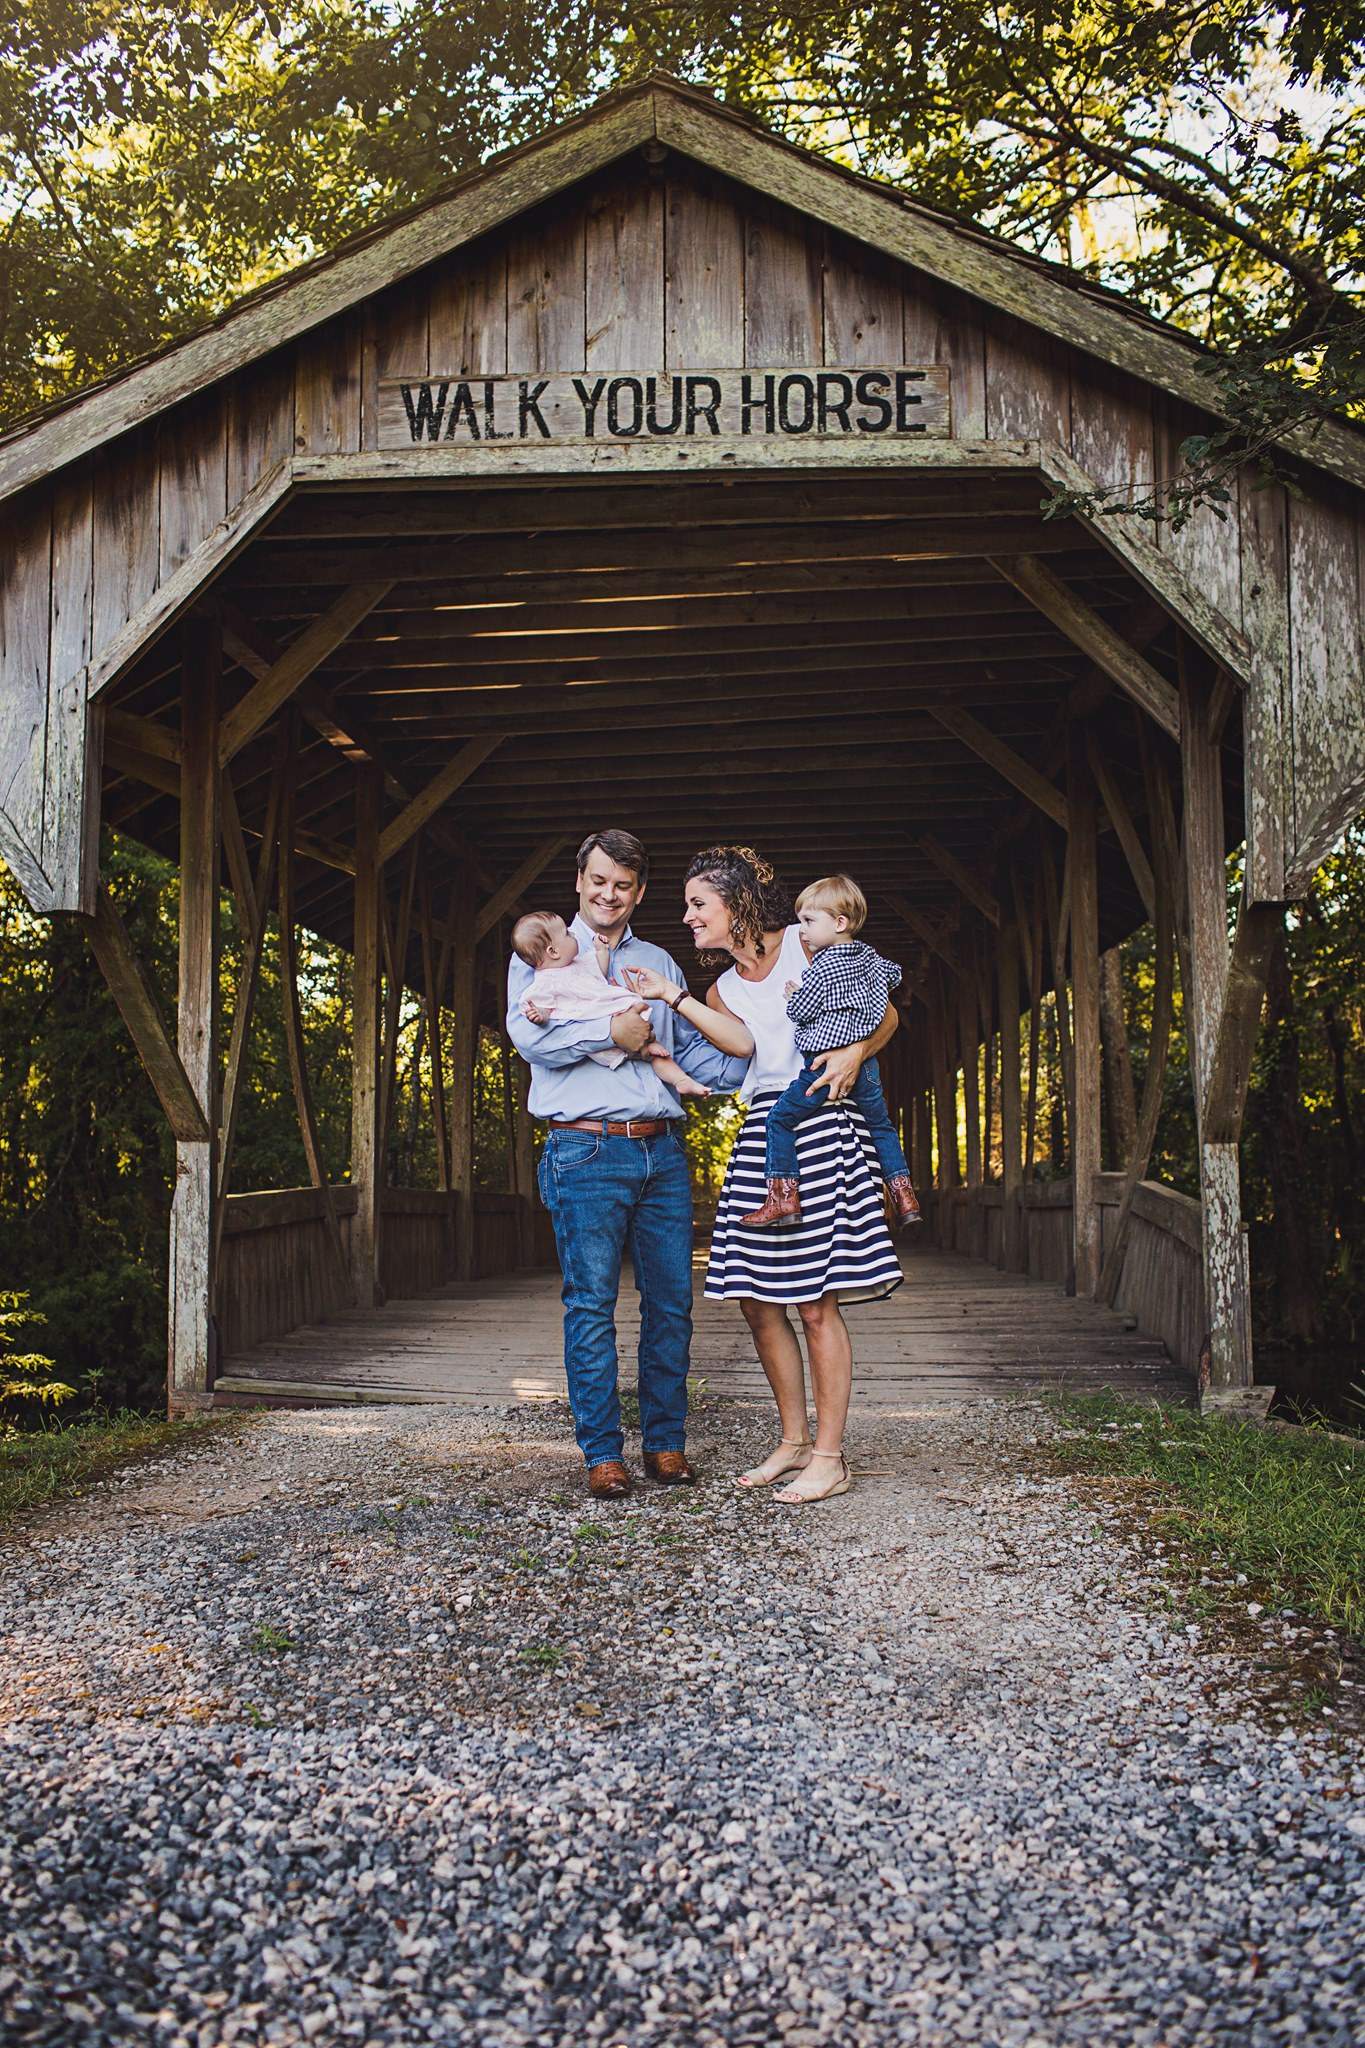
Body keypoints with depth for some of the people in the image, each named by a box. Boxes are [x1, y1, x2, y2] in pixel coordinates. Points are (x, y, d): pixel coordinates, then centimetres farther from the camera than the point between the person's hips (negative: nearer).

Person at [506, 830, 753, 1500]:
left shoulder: (658, 963, 21)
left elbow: (693, 1050, 18)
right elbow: (527, 1033, -8)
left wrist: (752, 1068, 1)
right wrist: (609, 1031, -12)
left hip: (661, 1149, 4)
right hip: (586, 1149, -4)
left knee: (671, 1300, 4)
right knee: (591, 1302, -5)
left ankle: (665, 1443, 15)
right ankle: (602, 1451, 2)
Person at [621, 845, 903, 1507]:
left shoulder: (807, 945, 3)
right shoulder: (720, 992, 17)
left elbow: (885, 1015, 5)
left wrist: (853, 1052, -15)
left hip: (819, 1126, -6)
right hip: (758, 1136, 6)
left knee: (815, 1300, -7)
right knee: (757, 1300, 5)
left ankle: (829, 1457, 1)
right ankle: (795, 1440, 20)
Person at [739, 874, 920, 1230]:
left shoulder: (821, 968, -12)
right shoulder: (869, 957, 10)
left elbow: (800, 1011, -9)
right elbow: (894, 974, 29)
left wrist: (792, 995, 11)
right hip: (865, 1063, 7)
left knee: (780, 1119, 2)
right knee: (881, 1124, 21)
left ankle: (784, 1197, -5)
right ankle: (903, 1196, 17)